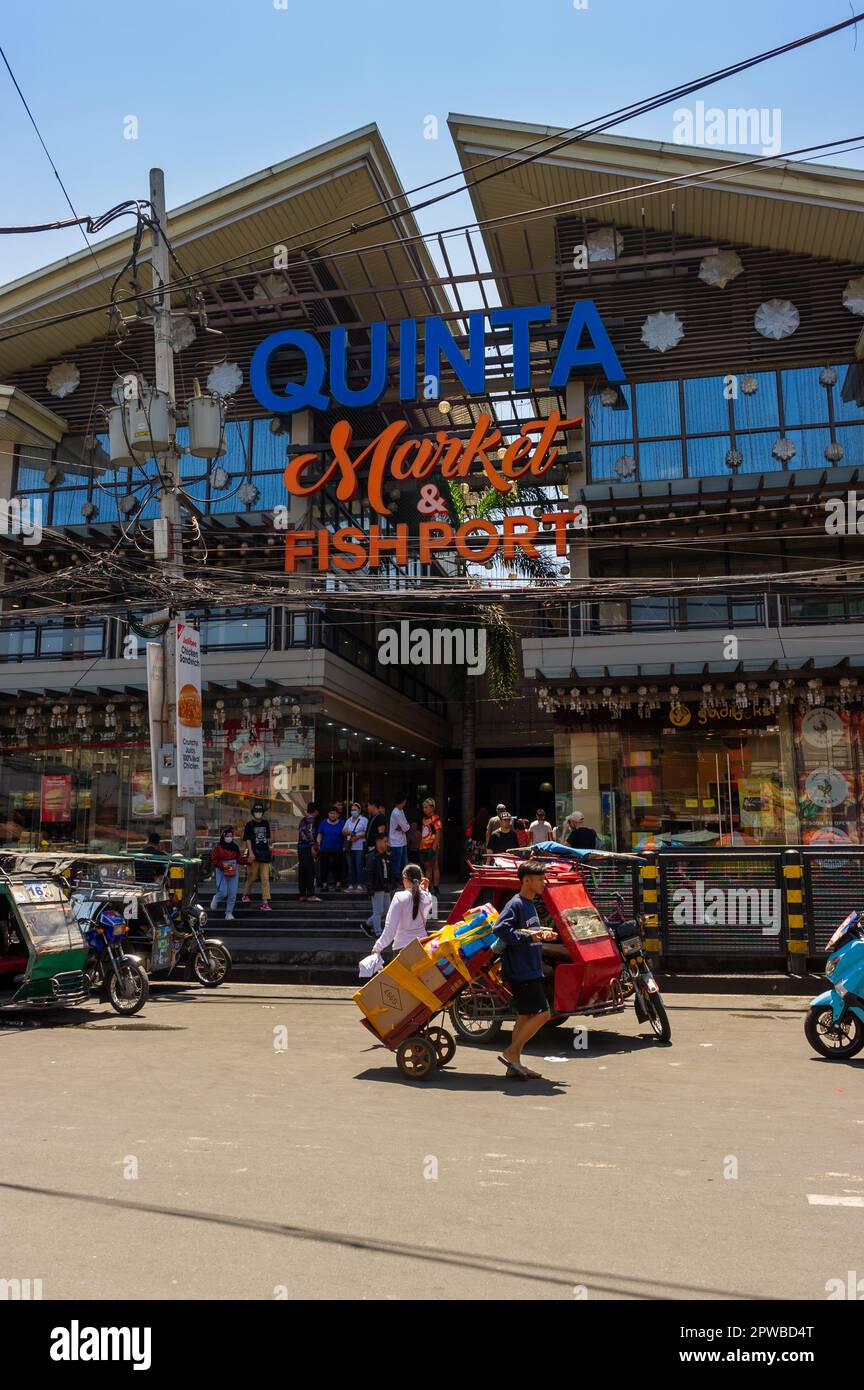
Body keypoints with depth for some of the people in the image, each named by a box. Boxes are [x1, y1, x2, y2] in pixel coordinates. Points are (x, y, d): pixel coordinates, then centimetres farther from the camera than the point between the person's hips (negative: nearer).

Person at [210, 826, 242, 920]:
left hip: (233, 872, 3)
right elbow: (214, 860, -6)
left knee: (232, 894, 1)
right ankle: (215, 899, 27)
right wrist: (222, 865, -19)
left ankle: (229, 913, 12)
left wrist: (237, 865, -1)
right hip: (222, 872, -3)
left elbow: (238, 858, 17)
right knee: (223, 893, -8)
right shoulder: (218, 846, -7)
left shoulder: (235, 846, 5)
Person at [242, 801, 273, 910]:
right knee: (252, 876, 6)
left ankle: (265, 902, -5)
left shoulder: (266, 823, 13)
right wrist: (250, 852, -17)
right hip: (254, 854, -3)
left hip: (265, 853, 3)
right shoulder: (249, 824, -1)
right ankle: (246, 894, 32)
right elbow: (247, 840, -7)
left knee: (265, 878, -3)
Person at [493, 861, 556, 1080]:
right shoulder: (515, 904, -14)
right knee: (543, 1013, -11)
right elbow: (499, 929, -25)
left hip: (530, 970, 10)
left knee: (525, 1016, 10)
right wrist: (528, 936, -23)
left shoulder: (529, 904, 16)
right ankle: (511, 1053, -3)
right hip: (520, 971, -10)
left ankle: (514, 1066, 15)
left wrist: (541, 935, 9)